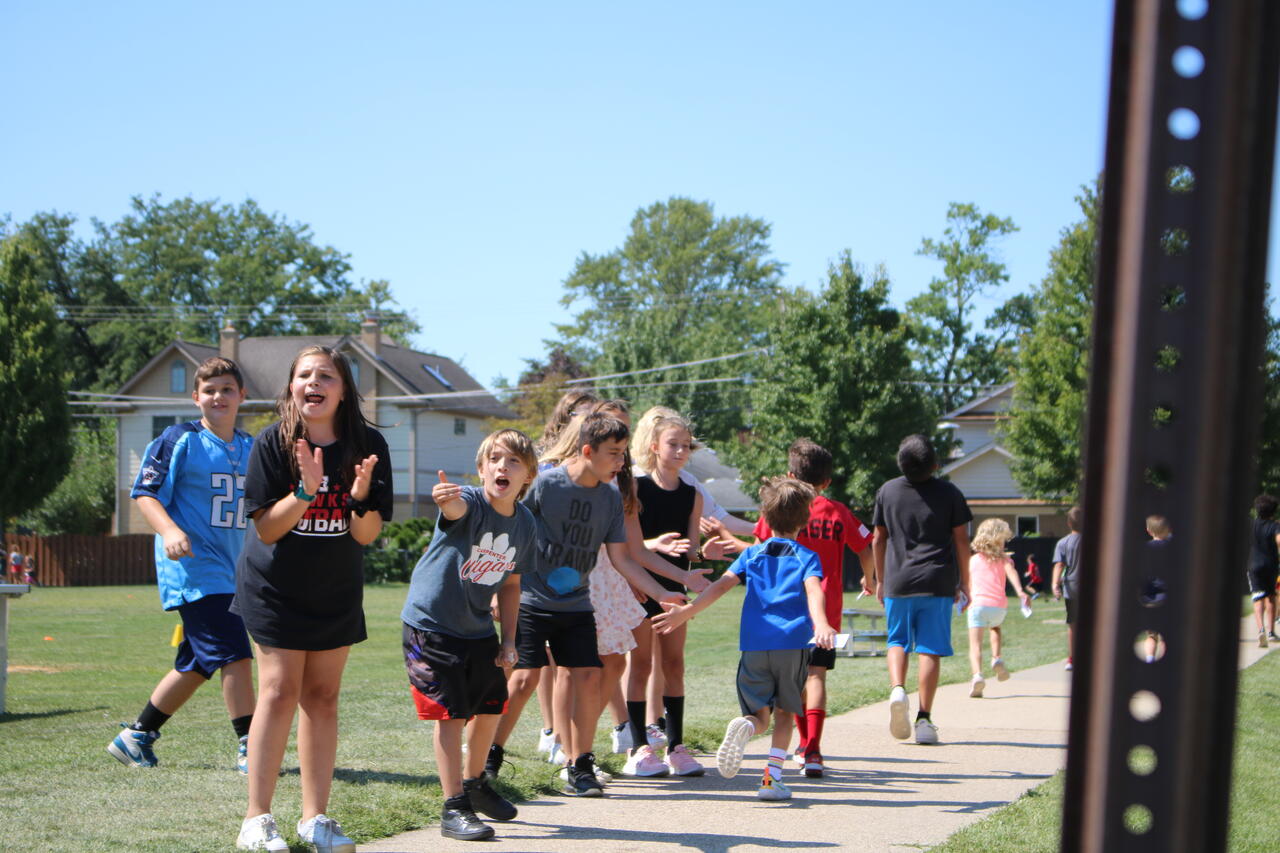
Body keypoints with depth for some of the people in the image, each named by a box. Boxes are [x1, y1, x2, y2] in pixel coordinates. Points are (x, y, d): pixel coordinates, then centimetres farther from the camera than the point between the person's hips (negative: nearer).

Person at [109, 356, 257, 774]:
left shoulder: (250, 449, 14)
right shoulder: (179, 441, -6)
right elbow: (144, 492, -8)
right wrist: (170, 531, -24)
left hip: (228, 569, 8)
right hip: (194, 567, -8)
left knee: (197, 664, 12)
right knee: (234, 653, -15)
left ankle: (135, 736, 25)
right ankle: (249, 746, -7)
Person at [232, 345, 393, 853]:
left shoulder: (368, 445, -8)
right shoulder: (273, 443, -13)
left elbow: (367, 534, -9)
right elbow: (266, 528, -15)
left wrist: (360, 496, -29)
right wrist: (306, 490, -29)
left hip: (337, 592, 3)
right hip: (275, 588, -3)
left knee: (322, 697, 5)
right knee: (280, 692, -8)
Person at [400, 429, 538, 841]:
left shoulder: (525, 525, -2)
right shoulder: (469, 503, -21)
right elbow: (456, 509, -48)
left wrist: (509, 640, 4)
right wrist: (445, 497, -72)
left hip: (478, 628, 7)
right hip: (431, 624, -7)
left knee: (491, 706, 15)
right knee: (451, 713, -8)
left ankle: (475, 783, 39)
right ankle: (454, 808, 0)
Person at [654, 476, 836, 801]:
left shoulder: (751, 554, 15)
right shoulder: (806, 557, 9)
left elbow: (722, 584, 1)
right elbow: (813, 590, -11)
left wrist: (685, 613, -4)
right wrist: (821, 624, -27)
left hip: (754, 645, 1)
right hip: (793, 643, -1)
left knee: (760, 715, 10)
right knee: (784, 713, 14)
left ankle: (744, 726, -26)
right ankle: (772, 778, 1)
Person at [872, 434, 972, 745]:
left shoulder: (887, 491, 3)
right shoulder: (949, 493, -2)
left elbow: (878, 539, 9)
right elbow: (961, 540, 1)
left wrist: (880, 580, 20)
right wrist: (964, 584, 10)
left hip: (898, 582, 1)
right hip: (938, 582, -1)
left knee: (897, 640, 15)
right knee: (930, 649, 1)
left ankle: (897, 688, -12)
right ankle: (924, 719, -1)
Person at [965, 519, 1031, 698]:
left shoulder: (972, 560, 16)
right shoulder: (1003, 559, 11)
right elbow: (1011, 572, -10)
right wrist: (1020, 592, -25)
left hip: (978, 604, -1)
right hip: (999, 606, 1)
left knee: (975, 644, -8)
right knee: (995, 628, 34)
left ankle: (977, 674, -32)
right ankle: (996, 658, 11)